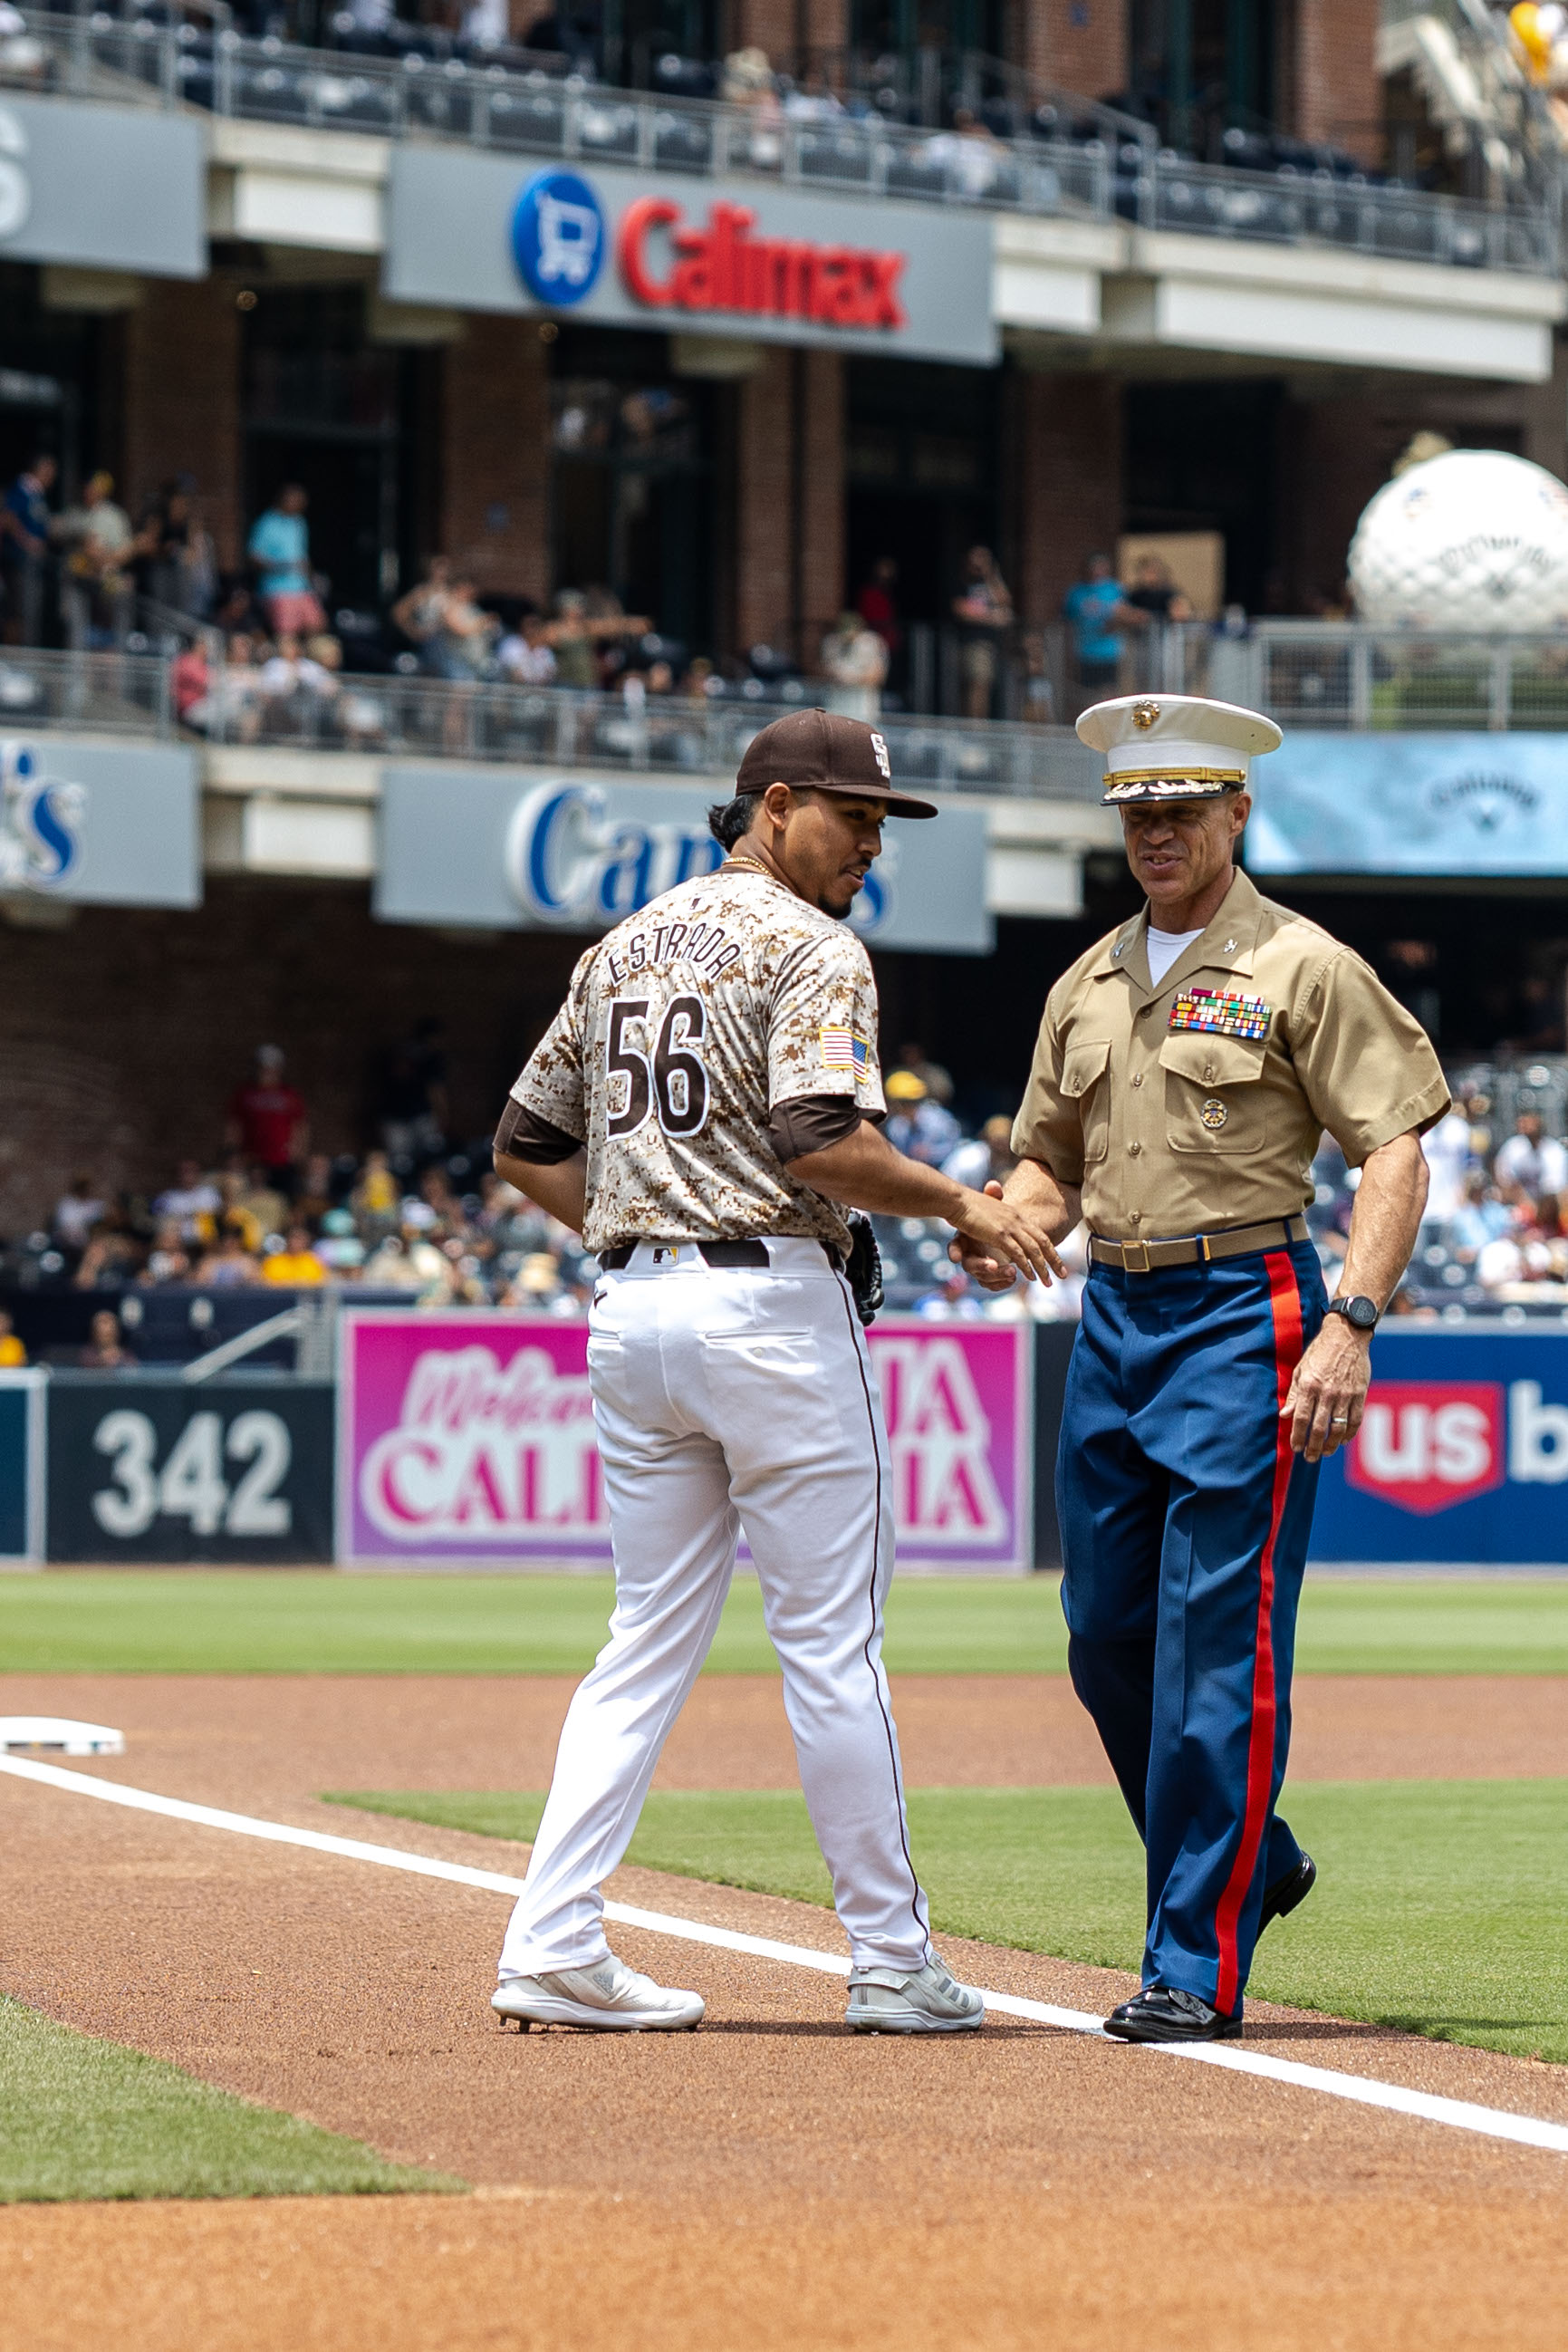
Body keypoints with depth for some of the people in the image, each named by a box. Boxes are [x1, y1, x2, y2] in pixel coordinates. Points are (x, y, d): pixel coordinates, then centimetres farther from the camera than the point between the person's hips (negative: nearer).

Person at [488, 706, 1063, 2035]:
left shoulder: (623, 949, 17)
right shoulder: (812, 948, -8)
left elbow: (528, 1146, 19)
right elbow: (821, 1140, -21)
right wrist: (962, 1206, -9)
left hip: (630, 1312, 7)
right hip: (771, 1304, -7)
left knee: (653, 1639, 10)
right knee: (832, 1640, -1)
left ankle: (554, 1949, 1)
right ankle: (892, 1963, 4)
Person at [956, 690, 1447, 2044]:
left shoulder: (1300, 968, -5)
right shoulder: (1089, 986, 15)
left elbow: (1396, 1154, -9)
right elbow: (1051, 1160, 23)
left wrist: (1348, 1325, -20)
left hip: (1247, 1316, -7)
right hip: (1113, 1314, 7)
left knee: (1219, 1644, -9)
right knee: (1108, 1638, 10)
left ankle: (1199, 1967, -8)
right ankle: (1248, 1864, 30)